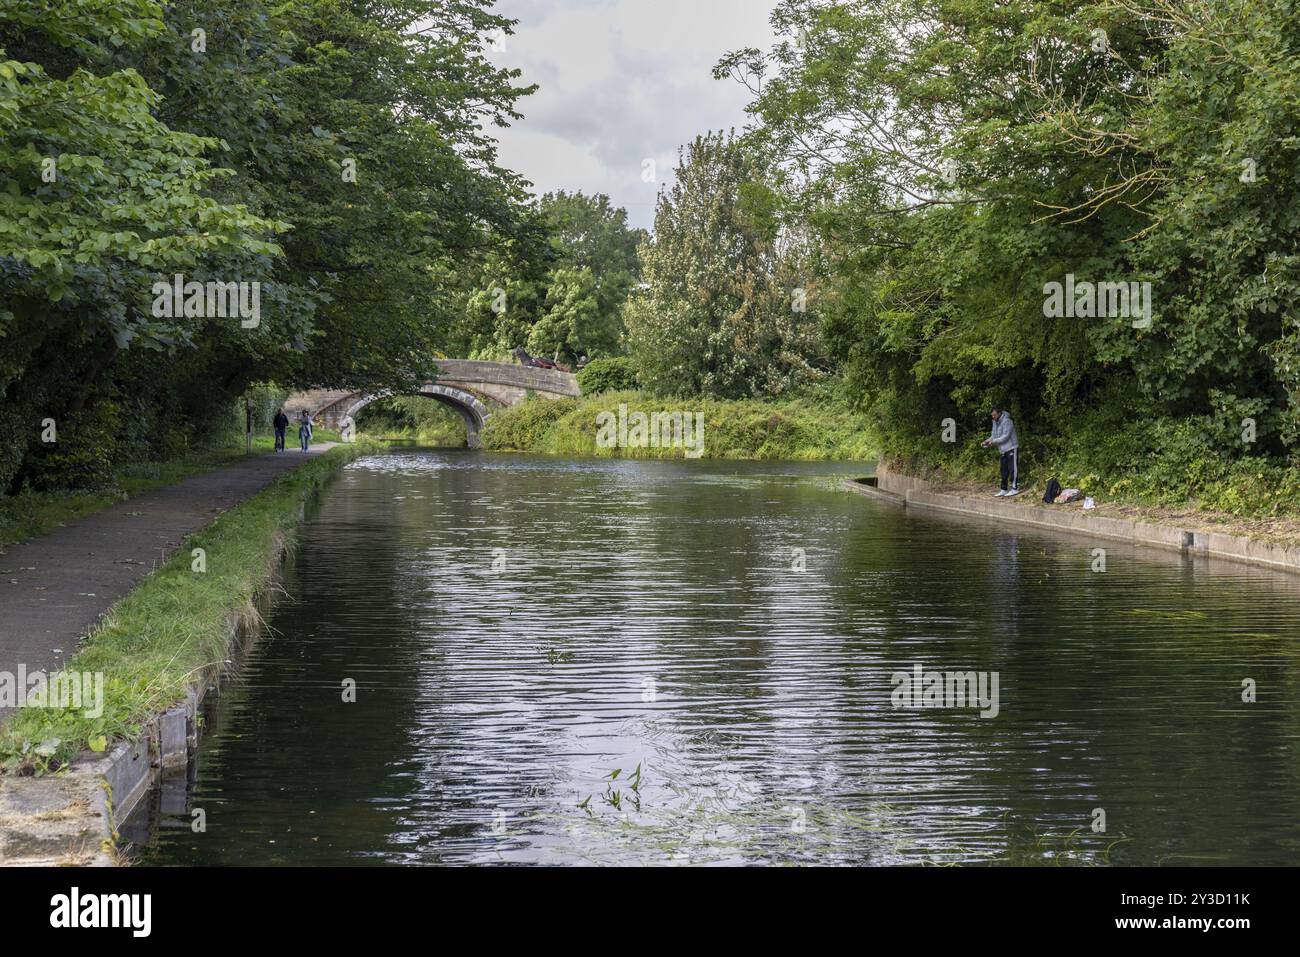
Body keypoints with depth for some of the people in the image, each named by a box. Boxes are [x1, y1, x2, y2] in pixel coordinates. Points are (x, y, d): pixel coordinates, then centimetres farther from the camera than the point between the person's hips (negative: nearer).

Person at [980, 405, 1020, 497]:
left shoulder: (1007, 421, -17)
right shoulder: (995, 422, 10)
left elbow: (1005, 437, -22)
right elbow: (994, 436, 14)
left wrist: (993, 441, -21)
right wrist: (987, 441, -4)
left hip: (1011, 448, -9)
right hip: (1003, 450, 9)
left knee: (1013, 469, -5)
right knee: (1004, 470, 9)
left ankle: (1015, 488, -2)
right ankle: (1004, 490, 13)